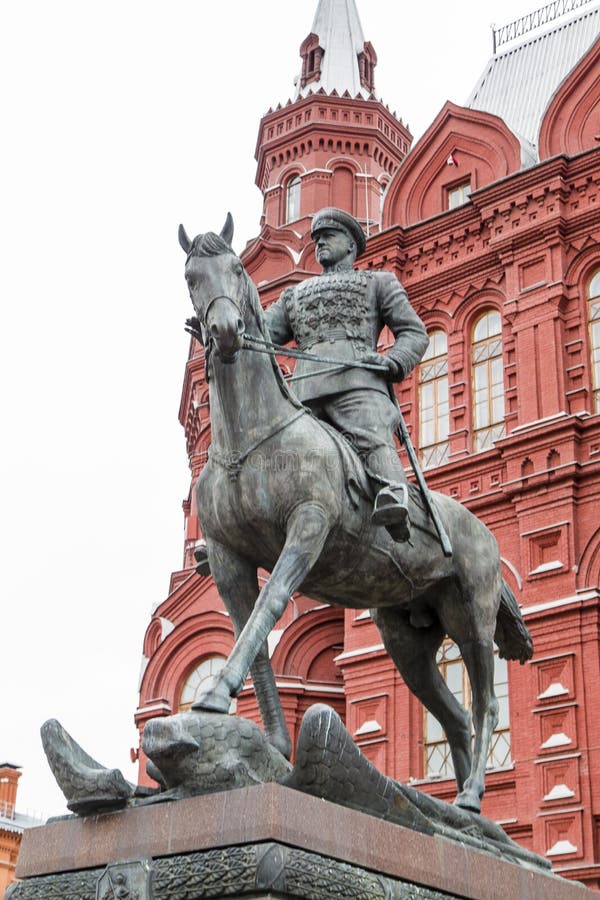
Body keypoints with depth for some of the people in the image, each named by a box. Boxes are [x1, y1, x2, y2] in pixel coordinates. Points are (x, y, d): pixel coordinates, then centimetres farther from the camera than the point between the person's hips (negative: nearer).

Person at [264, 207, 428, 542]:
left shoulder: (379, 282, 28)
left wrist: (393, 362, -5)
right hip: (304, 392, 4)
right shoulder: (295, 294, 38)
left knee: (375, 440, -31)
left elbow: (414, 332, 17)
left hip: (357, 379, -4)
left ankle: (394, 500, -54)